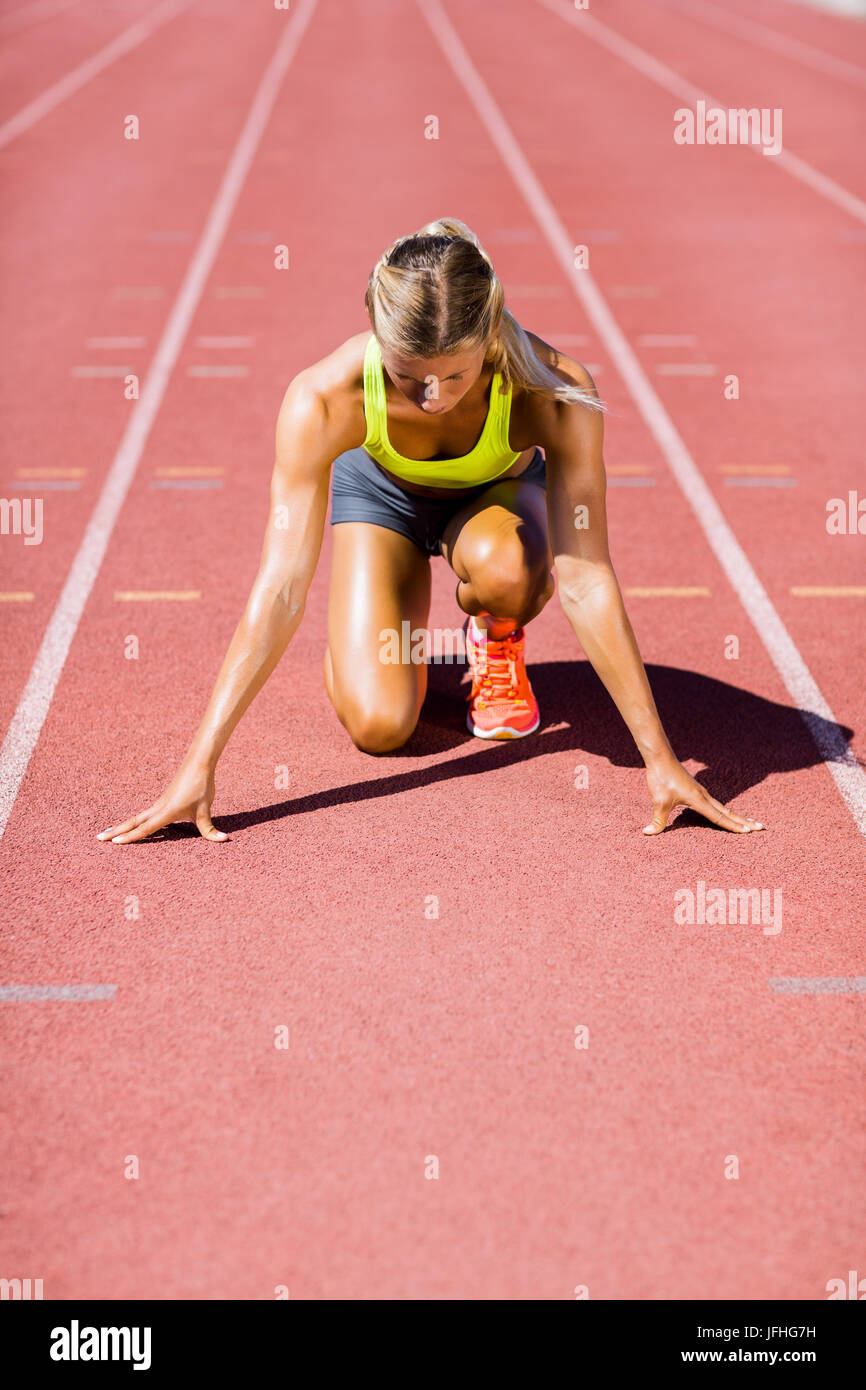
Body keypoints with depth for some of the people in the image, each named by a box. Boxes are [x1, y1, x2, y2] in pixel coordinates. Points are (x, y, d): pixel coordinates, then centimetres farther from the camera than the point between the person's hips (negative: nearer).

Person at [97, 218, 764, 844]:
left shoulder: (555, 393, -39)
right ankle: (402, 624, 18)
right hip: (379, 487, 0)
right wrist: (198, 766, -38)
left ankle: (498, 645, 0)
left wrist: (660, 760, -34)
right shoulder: (324, 397, -38)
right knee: (378, 725, -18)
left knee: (504, 569, -38)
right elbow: (280, 589, -36)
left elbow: (586, 584, -35)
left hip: (496, 490, 0)